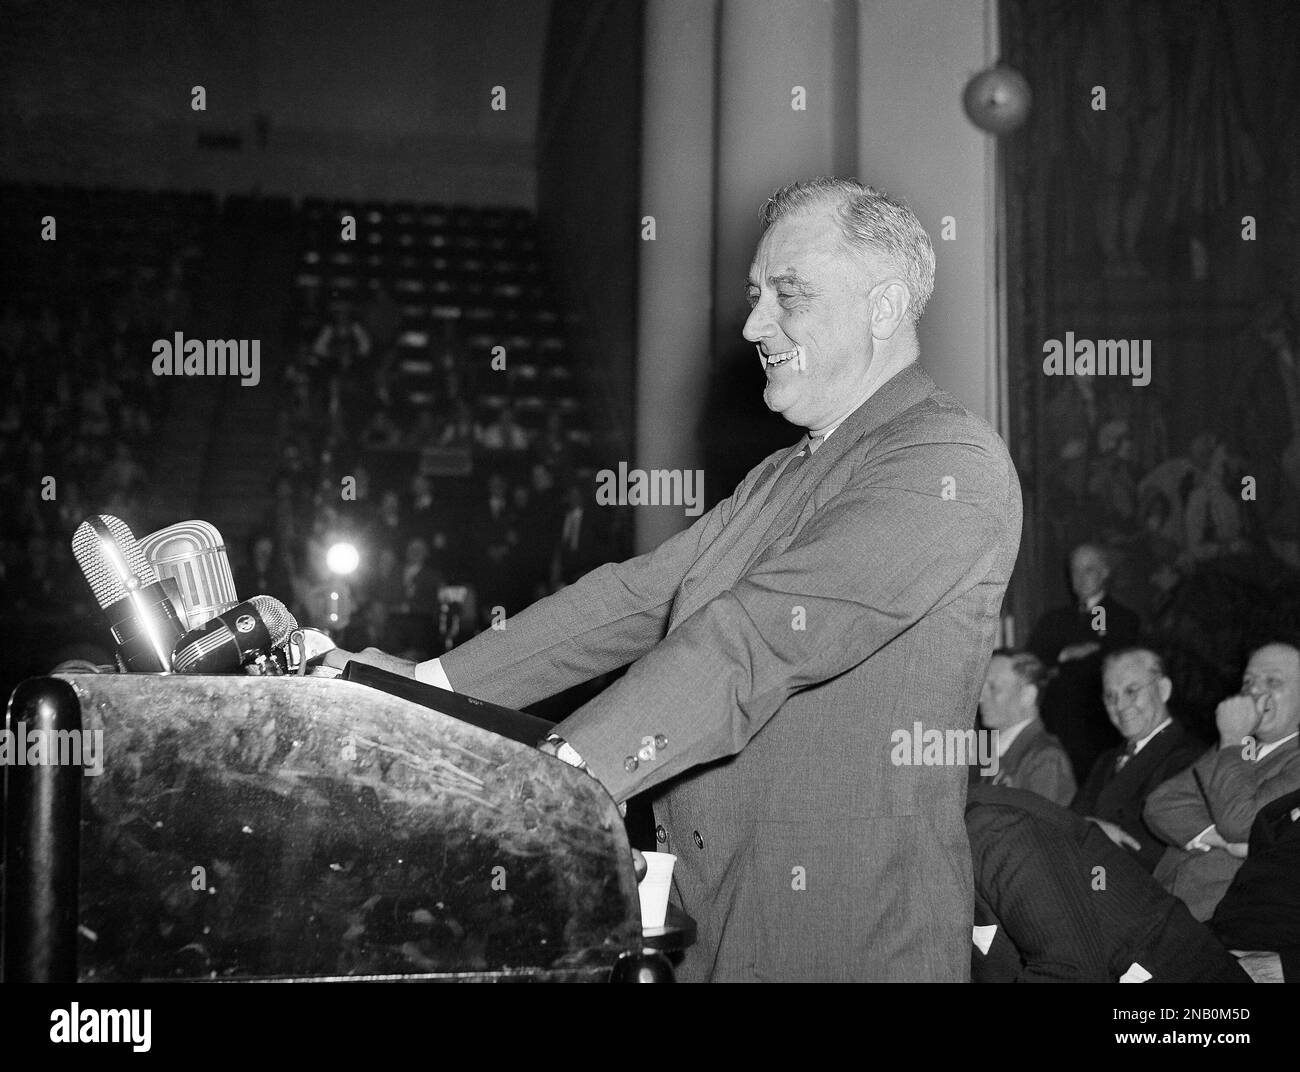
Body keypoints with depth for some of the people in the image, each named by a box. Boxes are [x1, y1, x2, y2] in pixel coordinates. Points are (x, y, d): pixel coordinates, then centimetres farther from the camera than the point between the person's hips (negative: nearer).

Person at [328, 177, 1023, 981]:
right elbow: (636, 597, 10)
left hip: (850, 942, -7)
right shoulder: (779, 479, 17)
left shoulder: (954, 464, -13)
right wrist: (431, 683, 0)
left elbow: (762, 636, -24)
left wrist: (566, 767, -31)